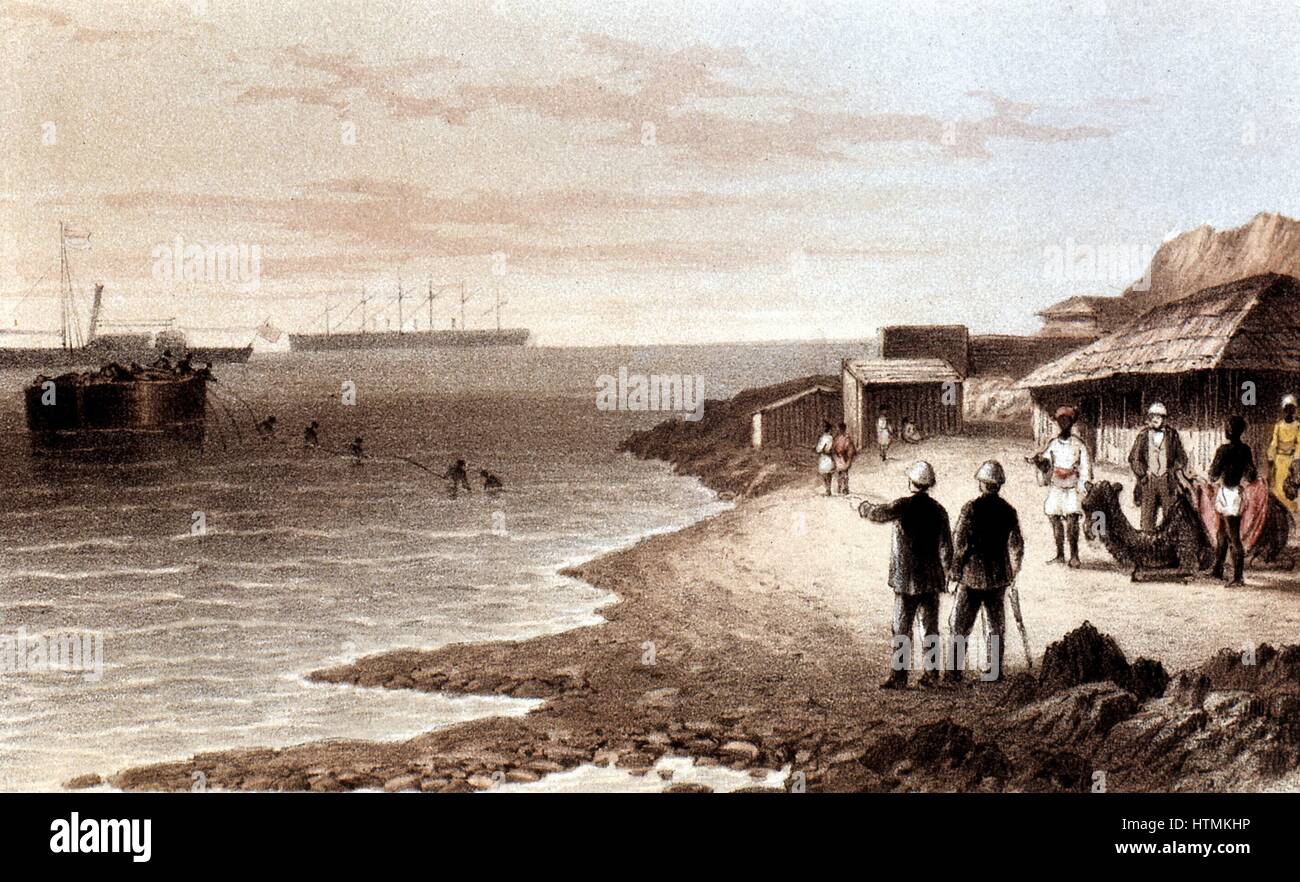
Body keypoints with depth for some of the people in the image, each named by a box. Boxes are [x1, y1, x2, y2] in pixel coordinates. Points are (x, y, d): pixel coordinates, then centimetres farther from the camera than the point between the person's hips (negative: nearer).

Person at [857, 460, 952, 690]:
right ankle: (931, 673, 17)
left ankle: (899, 676, -4)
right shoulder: (938, 510, 3)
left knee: (902, 630, -1)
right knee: (931, 628, 13)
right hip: (932, 580, 5)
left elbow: (878, 514, -23)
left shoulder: (903, 506, -12)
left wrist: (864, 508, 0)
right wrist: (945, 572, 22)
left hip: (906, 579, -4)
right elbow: (946, 547, 8)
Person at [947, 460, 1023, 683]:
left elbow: (960, 543, -12)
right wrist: (1011, 573, 18)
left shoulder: (971, 508, -12)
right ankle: (995, 670, 14)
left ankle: (955, 672, 2)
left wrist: (955, 572, -2)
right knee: (997, 625, 13)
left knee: (962, 626, 3)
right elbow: (1017, 545, 5)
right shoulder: (1008, 510, 0)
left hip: (972, 576, -3)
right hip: (999, 577, 3)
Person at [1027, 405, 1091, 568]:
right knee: (1055, 520, 2)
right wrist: (1038, 461, -7)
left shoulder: (1079, 445, 5)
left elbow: (1085, 464, 0)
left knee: (1072, 519, -15)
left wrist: (1086, 481, -14)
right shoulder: (1052, 444, 13)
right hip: (1055, 487, 3)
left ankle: (1074, 555, -9)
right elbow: (1046, 467, 13)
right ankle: (1060, 555, 11)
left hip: (1072, 488, -3)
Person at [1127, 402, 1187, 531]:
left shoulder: (1172, 434, 7)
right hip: (1148, 480, 0)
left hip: (1167, 480, 0)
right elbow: (1133, 458, 9)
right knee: (1148, 514, -2)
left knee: (1170, 515, -3)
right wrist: (1143, 473, -1)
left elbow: (1181, 457, 13)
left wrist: (1174, 472, 2)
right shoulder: (1143, 435, 7)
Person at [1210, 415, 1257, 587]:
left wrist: (1212, 466, 2)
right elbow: (1251, 477, 5)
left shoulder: (1225, 450, -18)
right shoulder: (1246, 450, 3)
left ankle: (1238, 577, -1)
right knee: (1222, 535, 20)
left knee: (1234, 538, -4)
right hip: (1235, 493, 8)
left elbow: (1214, 476, -15)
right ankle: (1218, 571, 31)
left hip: (1228, 495, -8)